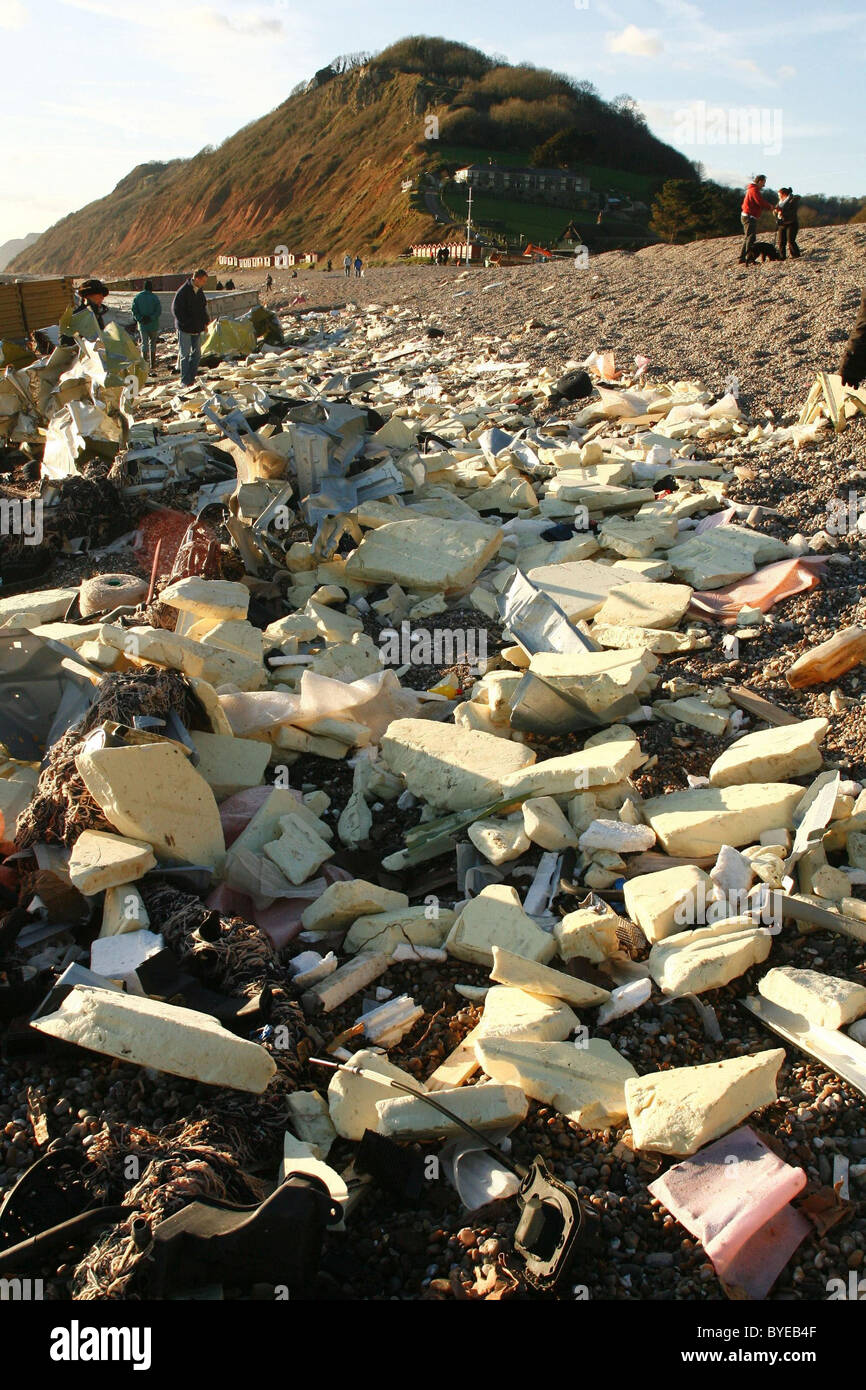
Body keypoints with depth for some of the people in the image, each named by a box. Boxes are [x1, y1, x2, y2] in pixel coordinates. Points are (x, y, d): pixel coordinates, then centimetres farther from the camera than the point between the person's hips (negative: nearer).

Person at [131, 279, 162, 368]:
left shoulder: (137, 297, 1)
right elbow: (158, 310, -15)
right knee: (152, 343, 11)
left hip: (142, 325, 2)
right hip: (153, 325, -2)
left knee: (144, 344, 7)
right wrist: (151, 318, -16)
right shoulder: (153, 297, -8)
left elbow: (134, 311, -4)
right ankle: (152, 363, 15)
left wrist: (140, 319, -10)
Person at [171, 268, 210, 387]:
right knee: (185, 355, -2)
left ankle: (191, 378, 19)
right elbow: (176, 309, -15)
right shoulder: (183, 291, -15)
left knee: (196, 354, 9)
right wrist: (186, 323, -17)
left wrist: (205, 321, 8)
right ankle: (185, 381, 1)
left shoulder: (200, 291, 8)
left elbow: (203, 308, 21)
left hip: (197, 329, 7)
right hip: (185, 329, -7)